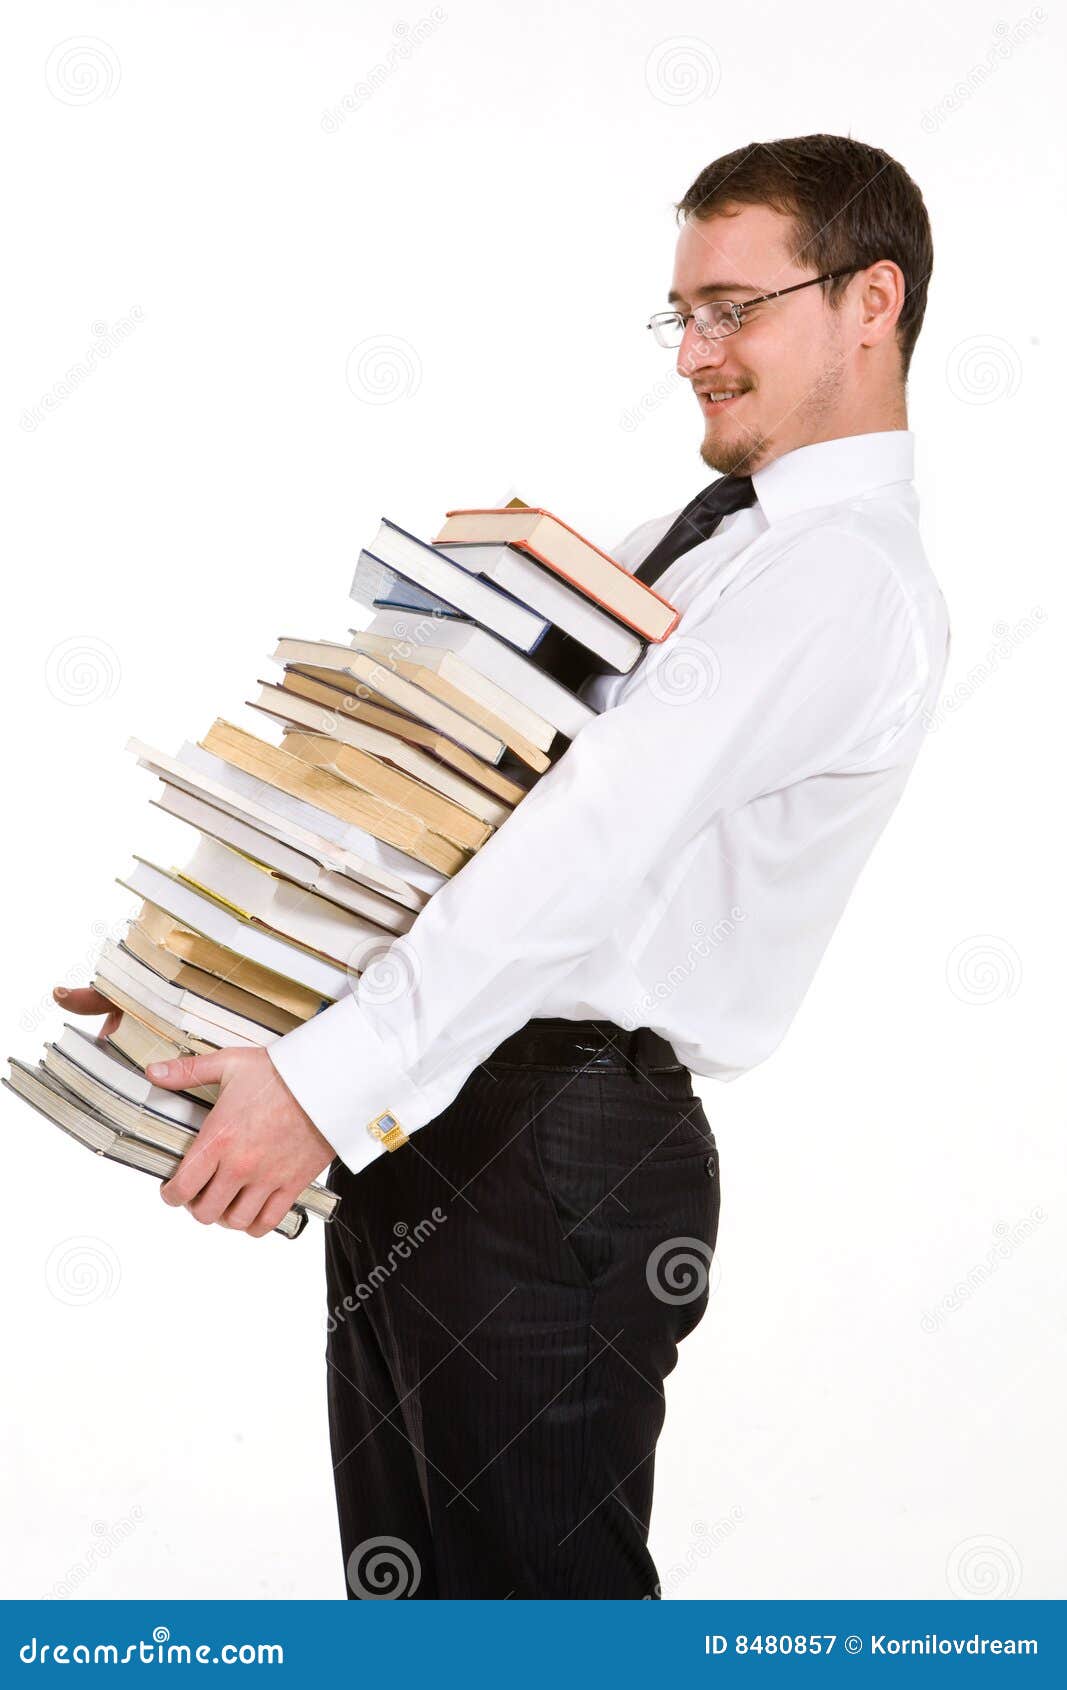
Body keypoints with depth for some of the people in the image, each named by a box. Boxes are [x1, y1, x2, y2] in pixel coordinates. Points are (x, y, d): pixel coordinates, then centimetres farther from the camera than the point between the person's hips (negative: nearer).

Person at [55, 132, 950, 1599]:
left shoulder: (848, 577, -12)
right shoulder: (691, 541, 18)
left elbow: (597, 838, -25)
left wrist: (326, 1081, -31)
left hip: (554, 1152, -9)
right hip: (433, 1126, 9)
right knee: (412, 1583, 19)